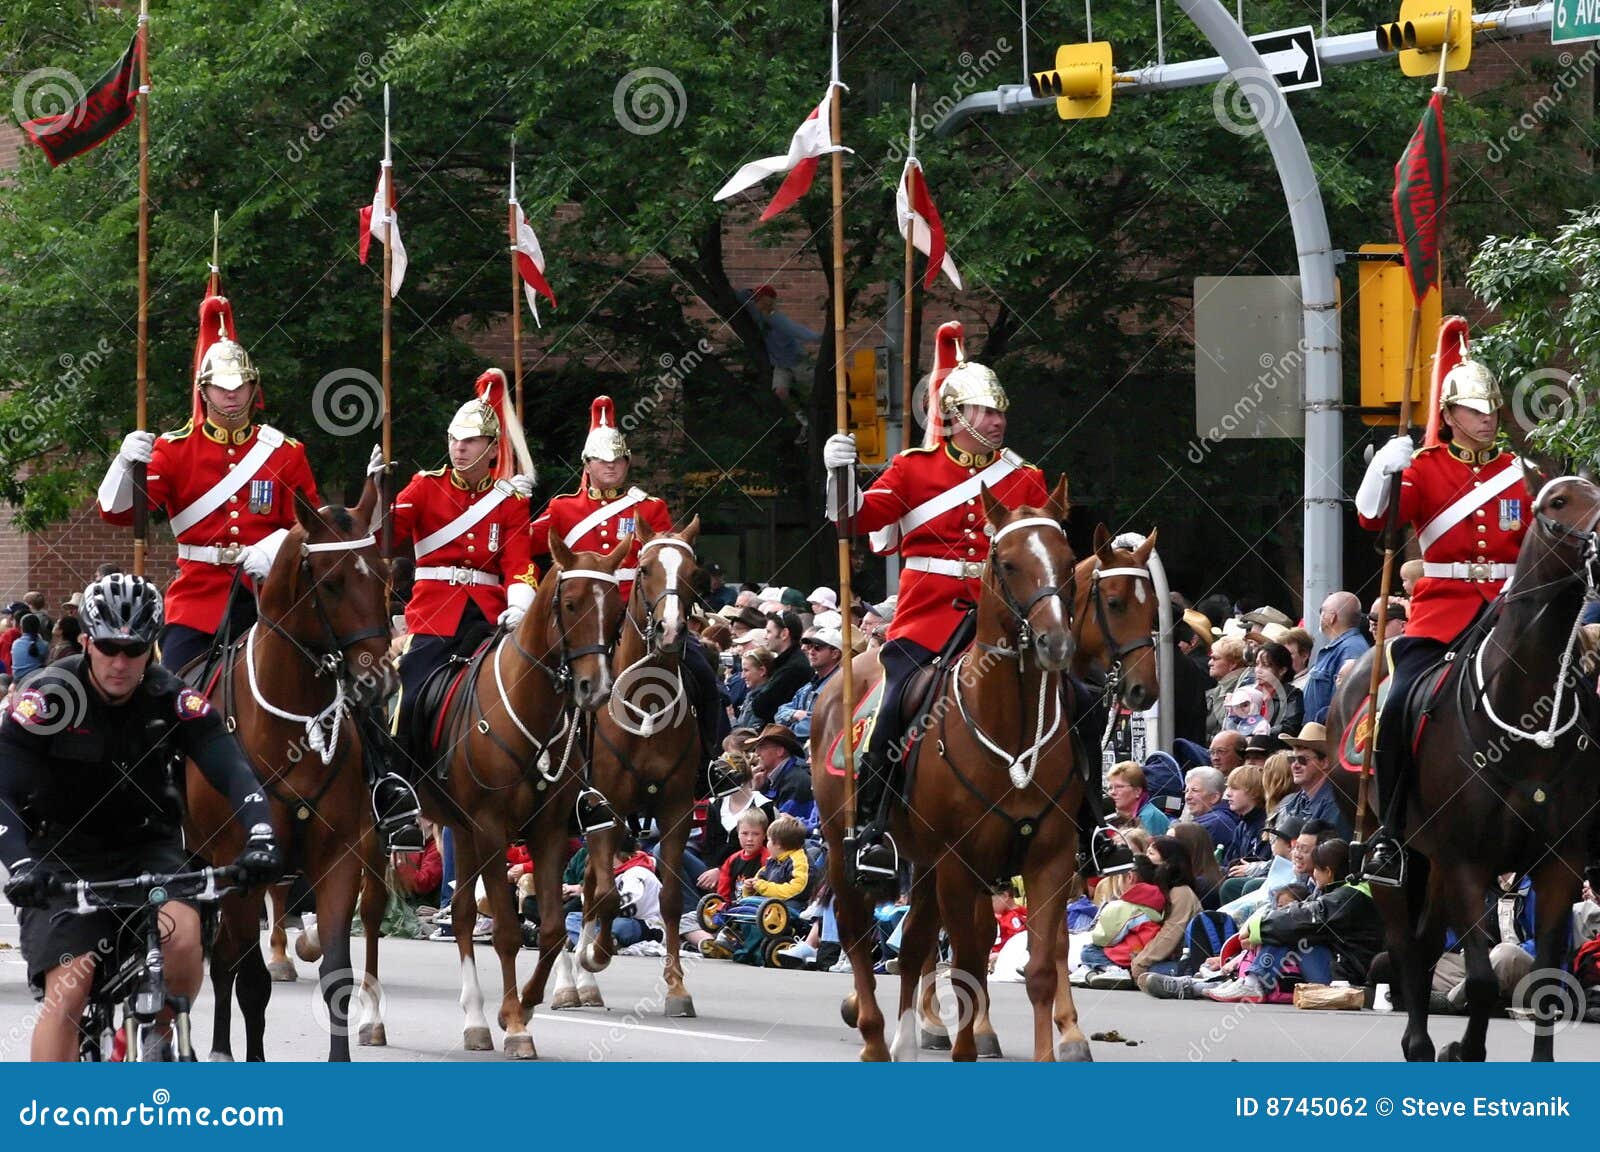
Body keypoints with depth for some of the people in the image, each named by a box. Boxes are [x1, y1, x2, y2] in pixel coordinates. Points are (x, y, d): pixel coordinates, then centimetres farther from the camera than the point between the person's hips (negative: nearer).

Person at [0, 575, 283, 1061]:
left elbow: (232, 770, -19)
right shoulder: (48, 698, -18)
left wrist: (260, 838, -38)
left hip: (148, 847, 2)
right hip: (66, 855, -2)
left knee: (182, 934, -27)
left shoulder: (173, 699, -11)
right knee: (66, 992, -17)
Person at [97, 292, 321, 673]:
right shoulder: (174, 448, 3)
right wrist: (126, 462, -23)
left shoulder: (285, 452, 6)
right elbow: (118, 513, -3)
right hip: (197, 597, -1)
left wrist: (274, 551, -15)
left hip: (265, 595, 1)